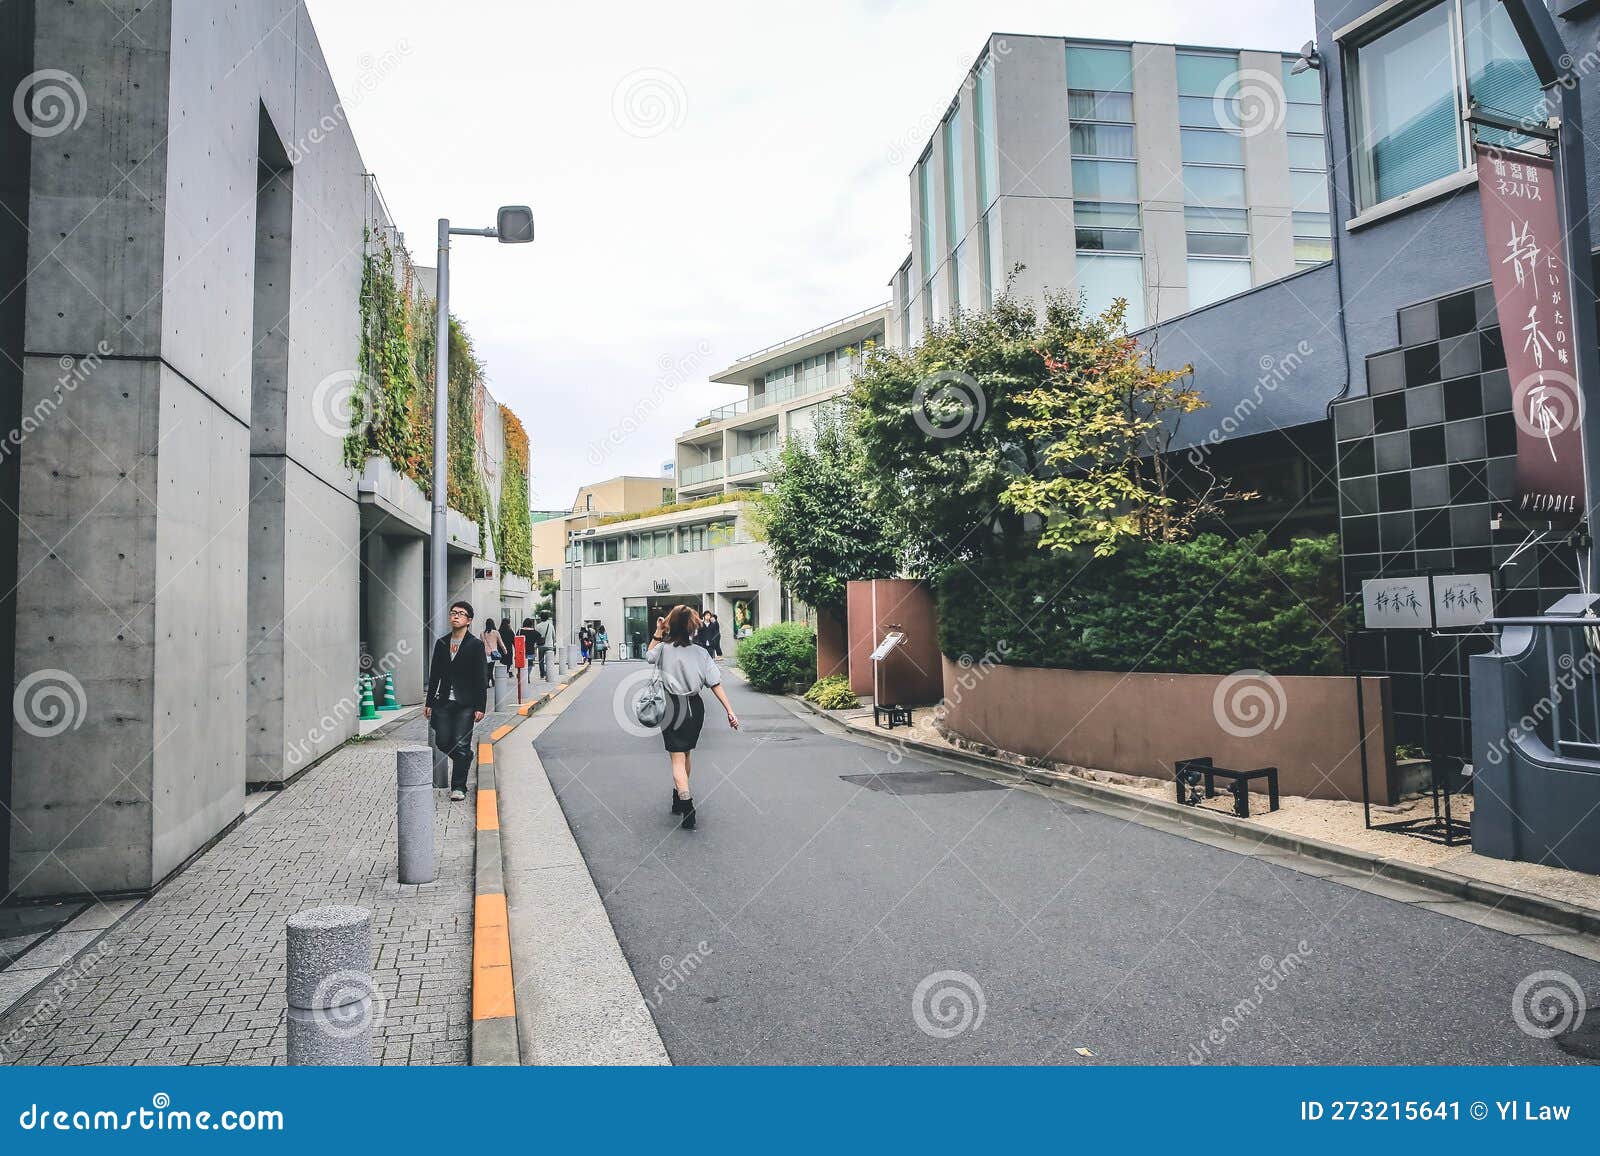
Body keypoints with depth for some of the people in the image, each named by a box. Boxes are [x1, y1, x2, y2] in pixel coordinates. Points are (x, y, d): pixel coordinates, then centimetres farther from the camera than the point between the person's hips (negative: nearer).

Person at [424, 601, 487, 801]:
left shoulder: (475, 645, -4)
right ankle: (466, 758, 34)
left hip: (465, 704, -4)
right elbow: (434, 675, 13)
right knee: (442, 742, 4)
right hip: (443, 702, 4)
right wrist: (428, 702, 11)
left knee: (460, 745, -3)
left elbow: (481, 679, -5)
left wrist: (480, 707, -9)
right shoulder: (441, 643, 9)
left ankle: (458, 787, 8)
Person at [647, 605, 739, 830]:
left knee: (677, 759, -3)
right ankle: (679, 801, 36)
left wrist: (658, 633, 15)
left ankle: (687, 808, -16)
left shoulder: (664, 648, -8)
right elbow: (716, 684, -7)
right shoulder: (700, 652, -5)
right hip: (695, 706, 3)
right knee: (685, 754, 21)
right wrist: (730, 712, -4)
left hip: (671, 707, -3)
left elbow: (649, 656, 16)